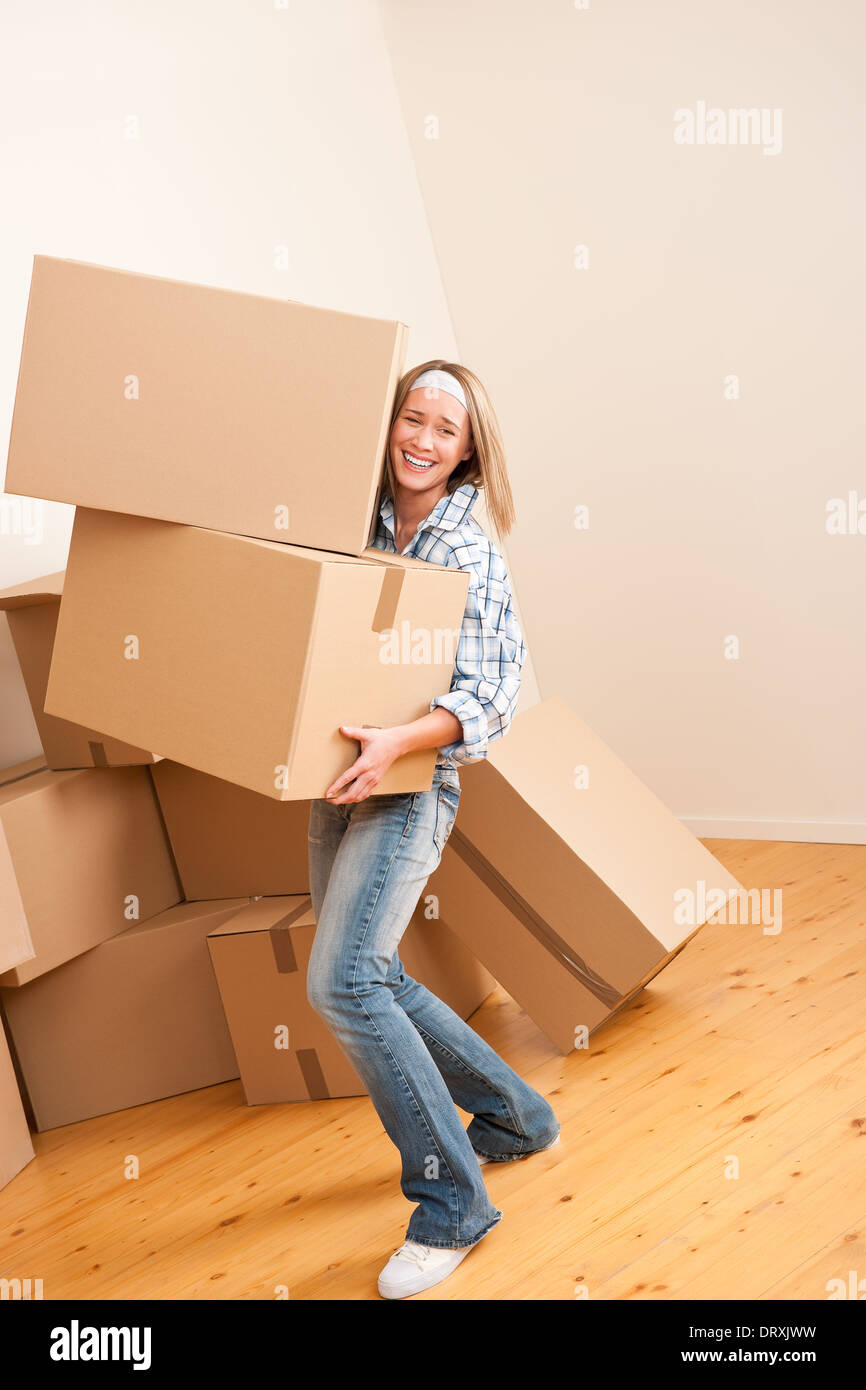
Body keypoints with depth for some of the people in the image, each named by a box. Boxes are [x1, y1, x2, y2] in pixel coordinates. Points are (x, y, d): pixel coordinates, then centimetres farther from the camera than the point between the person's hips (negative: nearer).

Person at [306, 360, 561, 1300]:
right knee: (370, 980, 13)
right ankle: (515, 1118, 32)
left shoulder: (470, 552, -7)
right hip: (336, 778, 7)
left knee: (342, 983, -16)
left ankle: (452, 1203, -1)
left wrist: (399, 740, -29)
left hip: (411, 780, -6)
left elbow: (487, 694, -14)